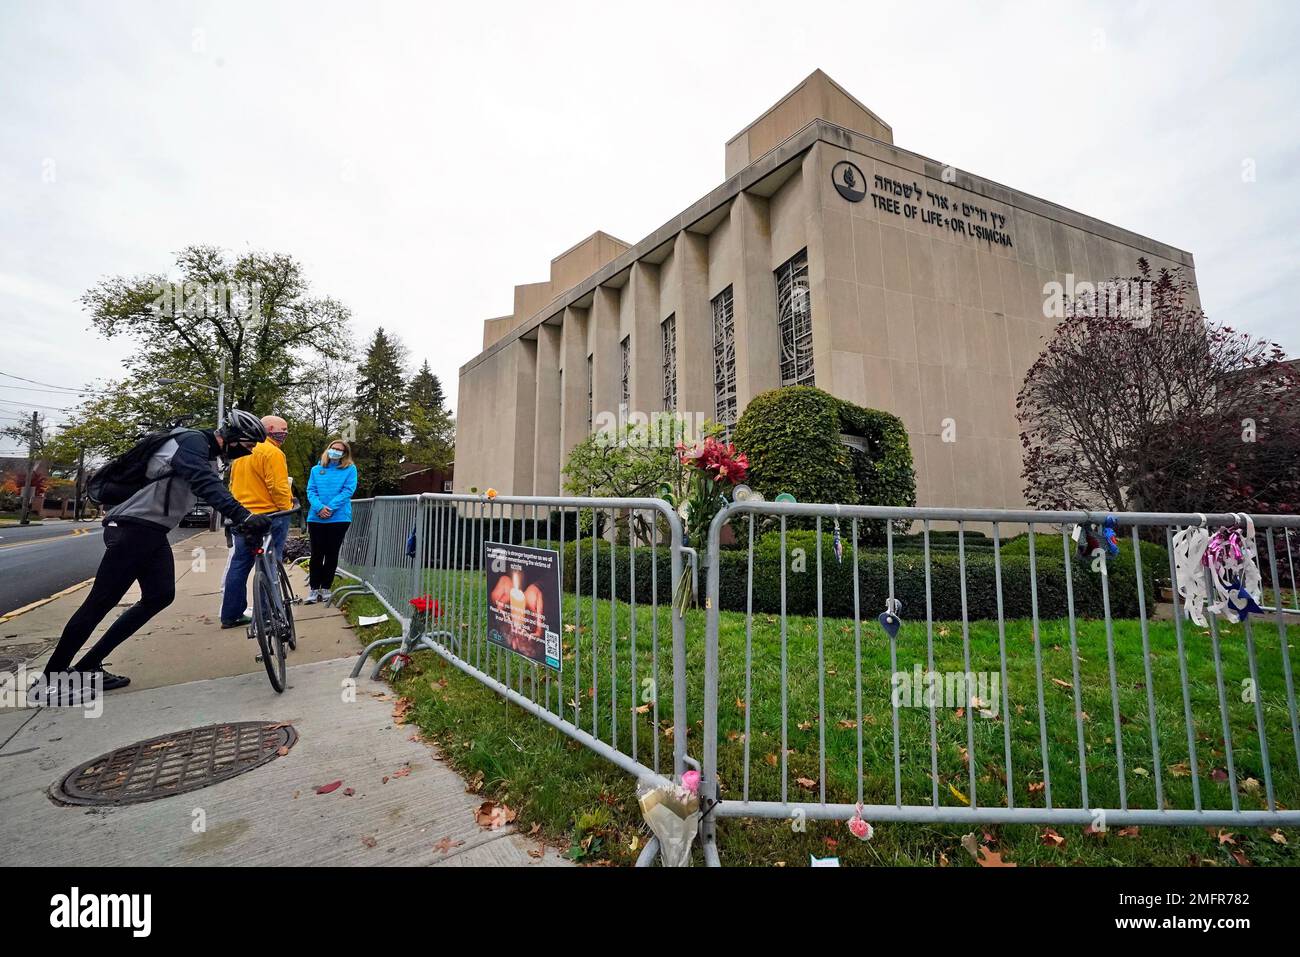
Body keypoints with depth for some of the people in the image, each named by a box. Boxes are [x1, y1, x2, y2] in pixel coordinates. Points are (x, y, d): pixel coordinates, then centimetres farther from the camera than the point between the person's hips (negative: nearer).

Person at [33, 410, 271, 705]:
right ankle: (48, 682, 12)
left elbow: (213, 488, 20)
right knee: (101, 602, -3)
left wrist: (245, 522, 13)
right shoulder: (193, 441, -18)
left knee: (160, 596, 5)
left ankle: (88, 668, 17)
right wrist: (244, 516, -46)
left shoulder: (208, 457, 15)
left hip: (154, 533, 10)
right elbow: (205, 484, -35)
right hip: (132, 528, -10)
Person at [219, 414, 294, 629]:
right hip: (269, 516, -9)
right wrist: (286, 510, -9)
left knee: (239, 565, 12)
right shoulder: (272, 452, -13)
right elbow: (278, 487, -19)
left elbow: (234, 484, 21)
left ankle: (231, 615, 18)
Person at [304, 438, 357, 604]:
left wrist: (331, 507, -16)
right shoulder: (316, 470, 12)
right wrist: (320, 507, -15)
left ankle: (325, 588, 16)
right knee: (317, 554, 4)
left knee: (332, 554, 6)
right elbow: (311, 490, 3)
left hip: (339, 518, -2)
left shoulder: (350, 469, 4)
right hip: (316, 518, 2)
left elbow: (348, 490, -7)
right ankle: (314, 588, 12)